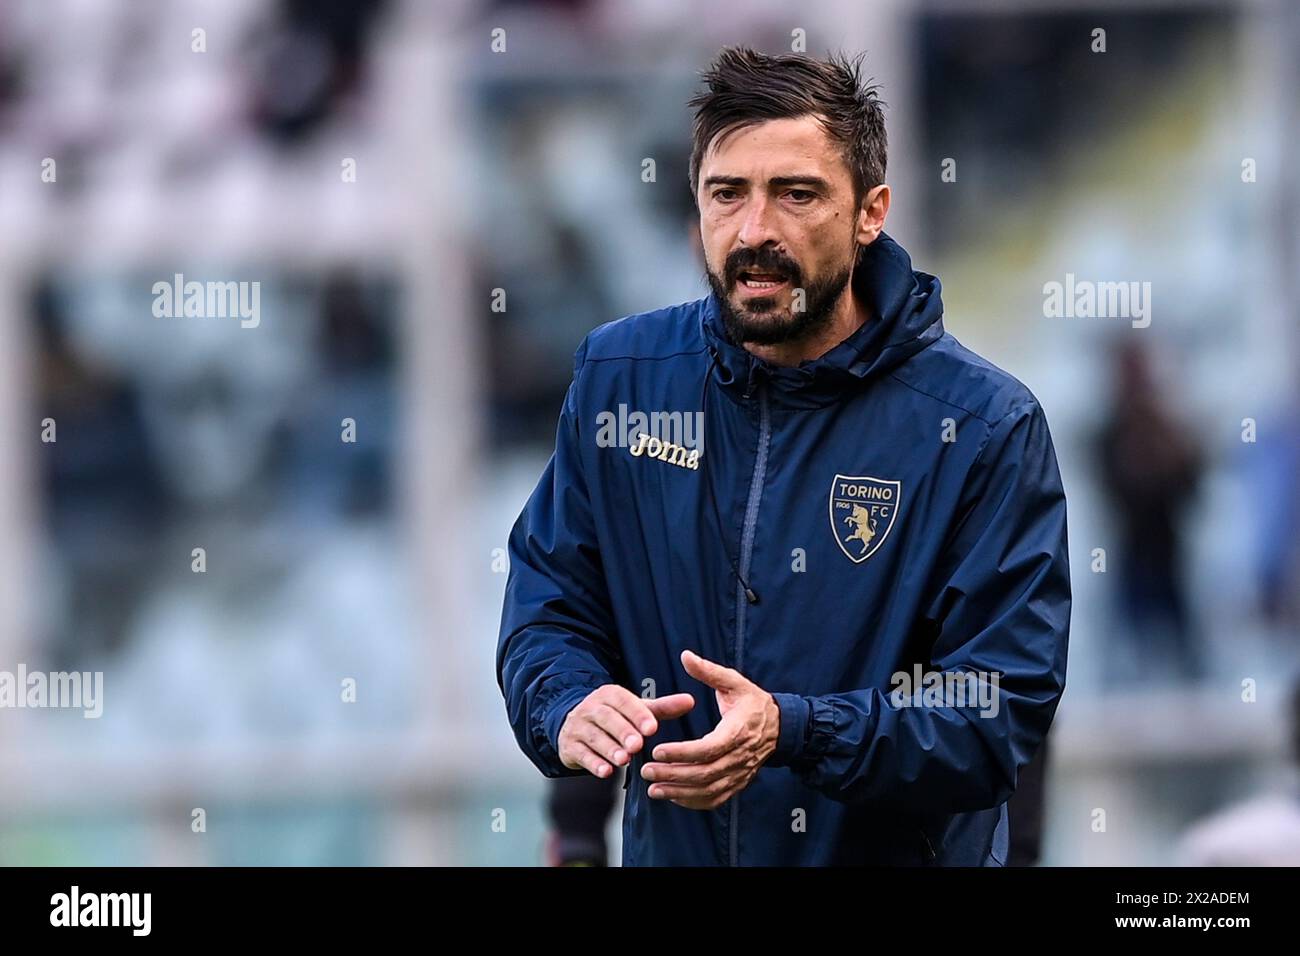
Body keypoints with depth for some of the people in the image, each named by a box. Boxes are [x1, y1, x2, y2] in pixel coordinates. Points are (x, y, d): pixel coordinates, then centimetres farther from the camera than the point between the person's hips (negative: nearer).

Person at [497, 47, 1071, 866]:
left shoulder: (985, 426, -16)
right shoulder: (618, 379, -4)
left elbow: (1001, 716, -20)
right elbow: (547, 609, 2)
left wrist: (793, 734, -34)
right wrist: (570, 708, -21)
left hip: (901, 856, -3)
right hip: (669, 851, 3)